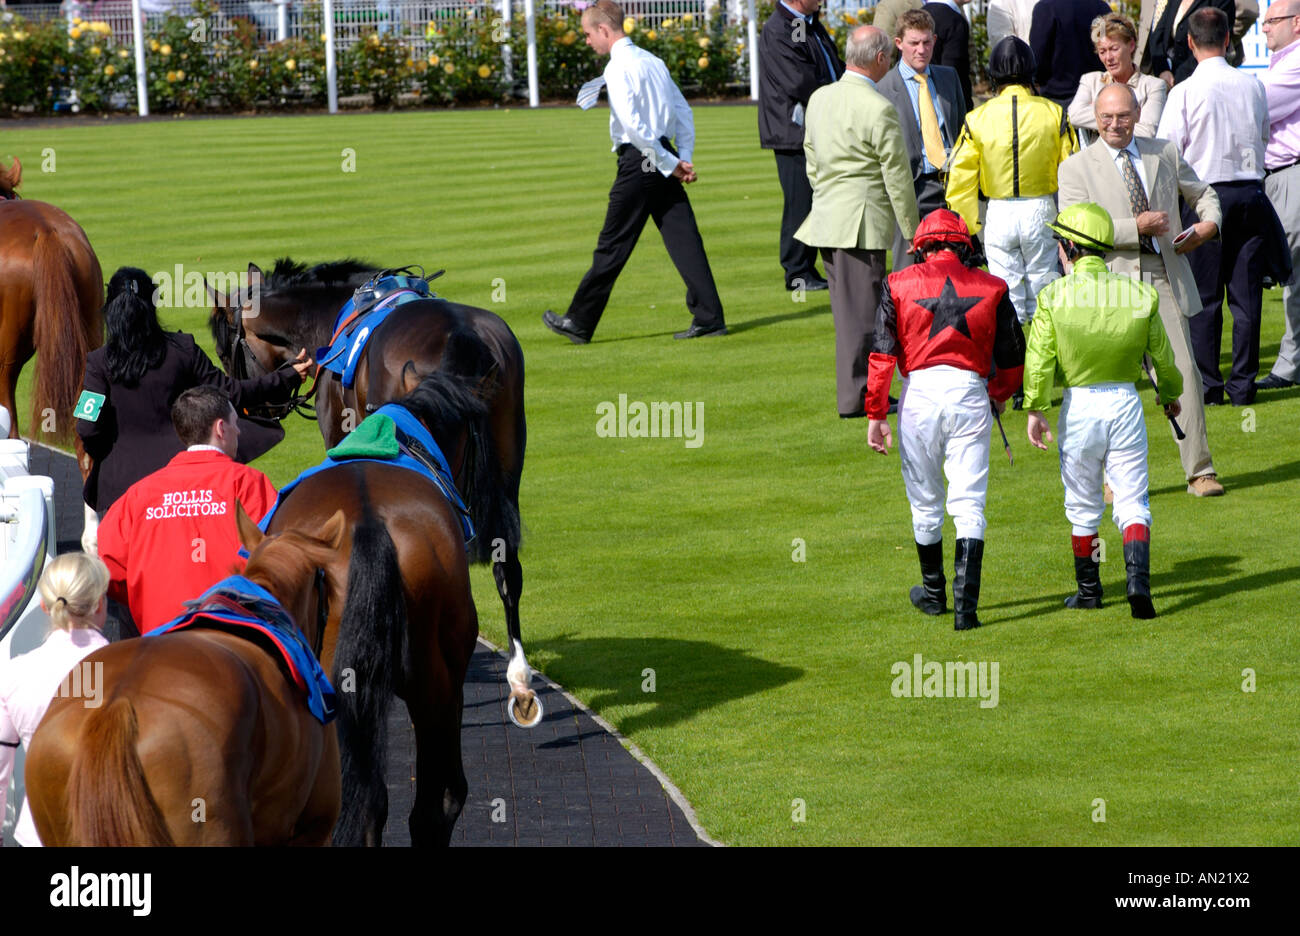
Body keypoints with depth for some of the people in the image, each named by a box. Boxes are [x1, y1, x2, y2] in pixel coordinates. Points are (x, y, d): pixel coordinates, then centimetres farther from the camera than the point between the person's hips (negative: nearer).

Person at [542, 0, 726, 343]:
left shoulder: (617, 68, -11)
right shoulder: (653, 62, 14)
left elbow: (633, 125, -18)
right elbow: (684, 112, 14)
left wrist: (671, 164, -13)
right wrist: (684, 159, 6)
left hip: (638, 161, -7)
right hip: (662, 158, 8)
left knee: (613, 245, 0)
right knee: (683, 239, 5)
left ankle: (579, 323, 9)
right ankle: (709, 318, -1)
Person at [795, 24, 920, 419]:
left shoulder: (819, 98, 7)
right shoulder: (879, 110, -16)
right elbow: (897, 177, -11)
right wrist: (912, 231, -3)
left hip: (827, 219, 8)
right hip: (863, 223, -8)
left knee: (848, 309, 15)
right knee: (861, 310, -2)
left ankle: (858, 389, 21)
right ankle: (855, 397, 0)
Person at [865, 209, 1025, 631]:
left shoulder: (899, 284, 5)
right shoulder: (991, 287, 7)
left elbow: (882, 355, -2)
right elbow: (1013, 357, 13)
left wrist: (876, 415, 1)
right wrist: (999, 395, 31)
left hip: (920, 392, 0)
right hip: (971, 394, 0)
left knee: (925, 502, 15)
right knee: (969, 505, -1)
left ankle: (933, 592, 31)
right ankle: (965, 602, -14)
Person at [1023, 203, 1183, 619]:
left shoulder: (1054, 296, -8)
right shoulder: (1139, 294, 0)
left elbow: (1039, 359, -10)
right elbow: (1161, 354, 11)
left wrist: (1035, 409, -1)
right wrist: (1170, 395, 28)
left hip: (1078, 404, -1)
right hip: (1125, 400, 1)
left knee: (1082, 506, 13)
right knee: (1132, 502, 4)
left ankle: (1088, 589, 23)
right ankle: (1138, 580, -14)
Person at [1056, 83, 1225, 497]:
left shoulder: (1164, 154, 14)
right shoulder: (1077, 168, 3)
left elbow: (1202, 193, 27)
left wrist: (1209, 222, 4)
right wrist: (1138, 226, -15)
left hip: (1163, 278, 2)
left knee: (1183, 372, -4)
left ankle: (1199, 471, 3)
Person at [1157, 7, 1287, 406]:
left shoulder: (1184, 92, -10)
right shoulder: (1253, 86, 2)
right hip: (1250, 190, 3)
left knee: (1204, 296, 3)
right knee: (1246, 294, 6)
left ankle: (1206, 385, 3)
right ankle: (1243, 384, 8)